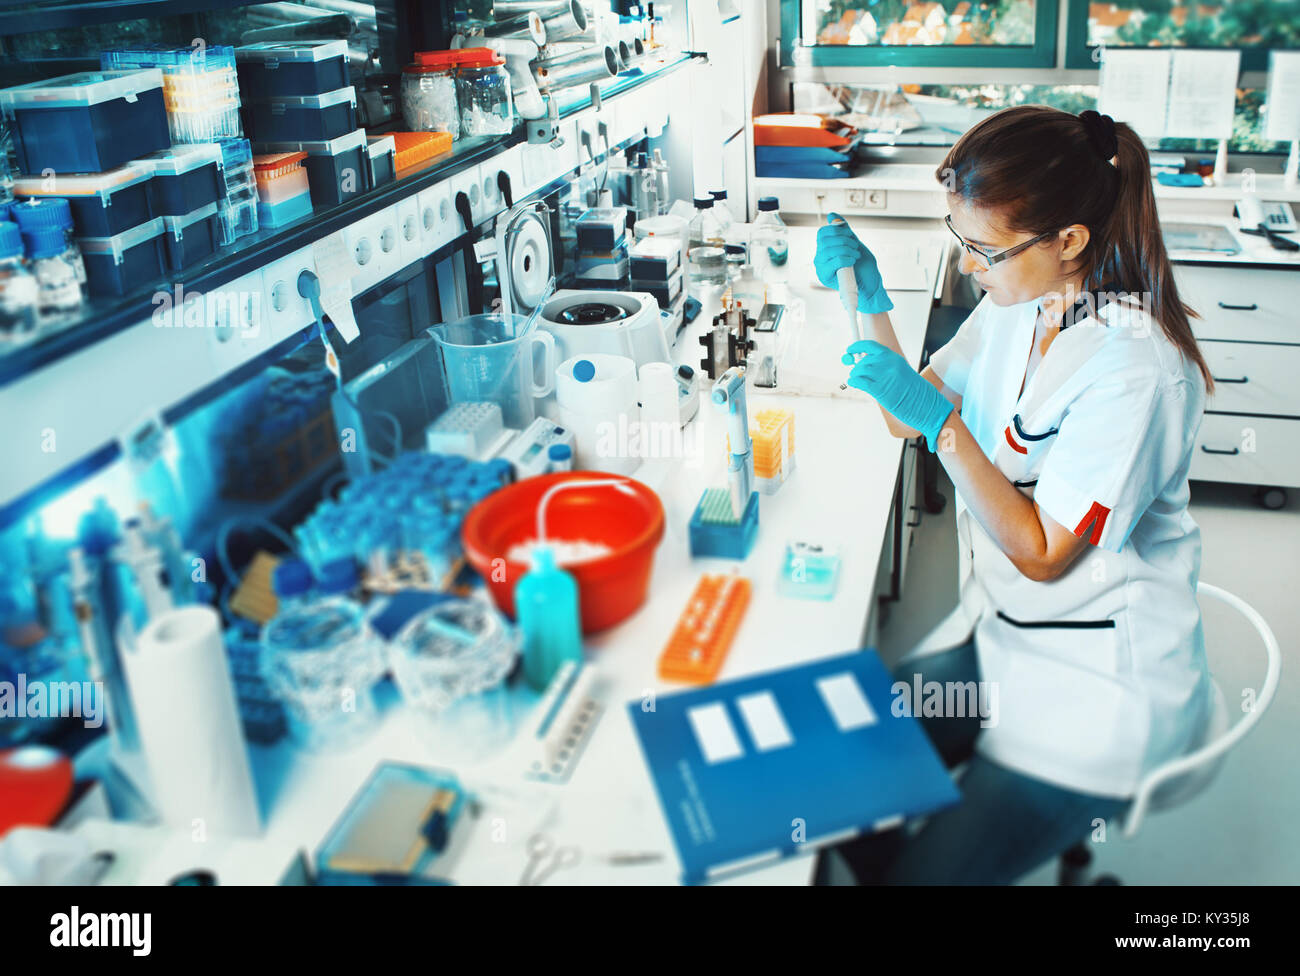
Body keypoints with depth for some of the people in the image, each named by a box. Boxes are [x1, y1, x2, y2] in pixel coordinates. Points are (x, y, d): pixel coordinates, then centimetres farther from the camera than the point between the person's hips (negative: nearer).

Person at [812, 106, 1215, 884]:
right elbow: (913, 417, 8)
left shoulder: (1133, 370, -25)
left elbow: (1040, 551, -20)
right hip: (1000, 632, 7)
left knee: (931, 871, -10)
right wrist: (871, 302, -6)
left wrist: (939, 420, -26)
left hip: (1100, 682, -7)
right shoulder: (1019, 303, -1)